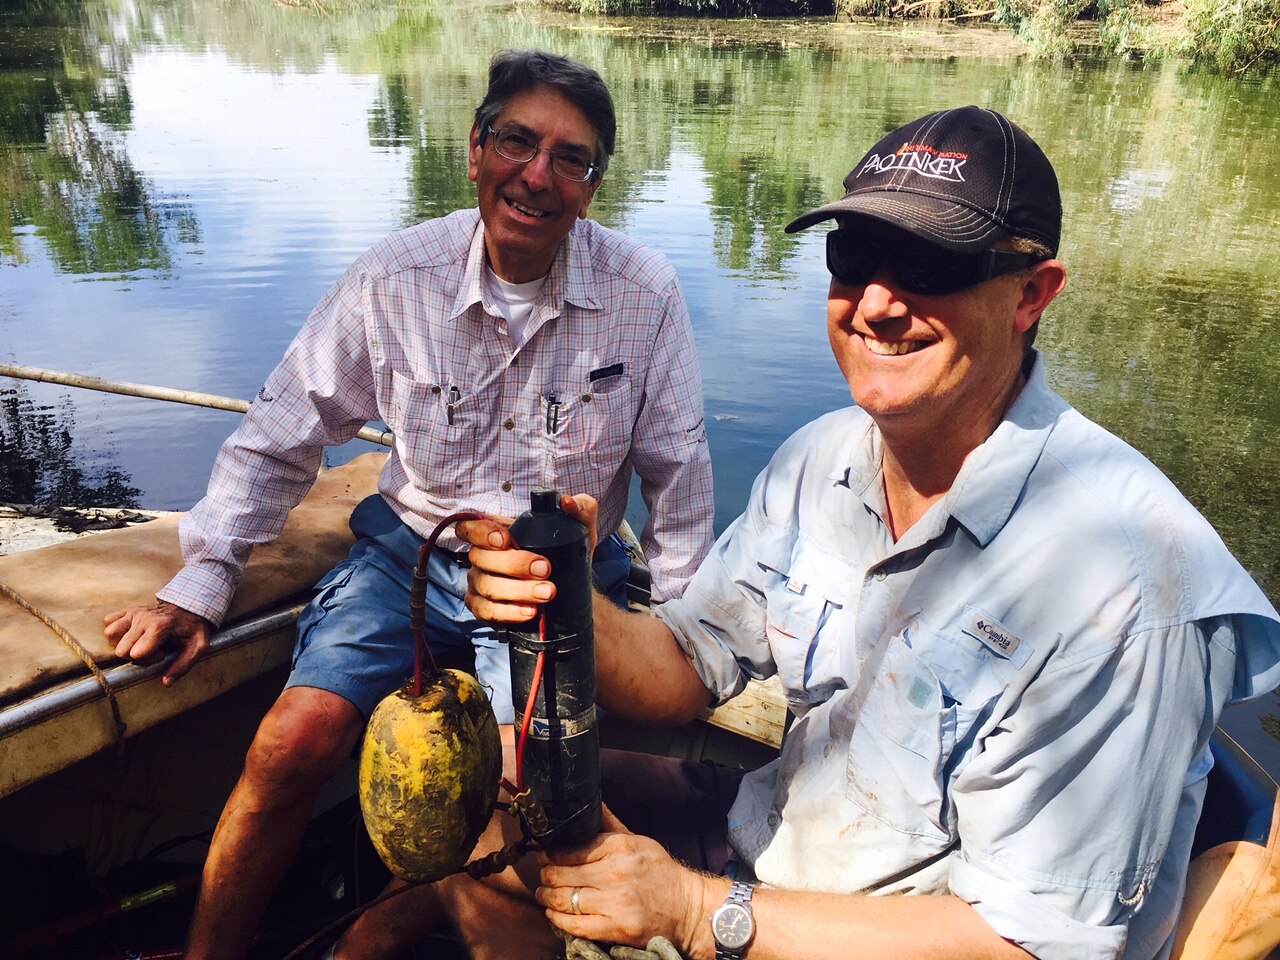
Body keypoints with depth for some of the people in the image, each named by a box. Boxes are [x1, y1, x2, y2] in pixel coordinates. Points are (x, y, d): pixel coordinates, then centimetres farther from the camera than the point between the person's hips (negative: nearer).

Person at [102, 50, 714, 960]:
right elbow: (281, 437, 2)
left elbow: (677, 473, 0)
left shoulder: (647, 293, -10)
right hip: (412, 550, 1)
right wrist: (200, 585, -3)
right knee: (293, 743, -17)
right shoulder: (397, 278, -7)